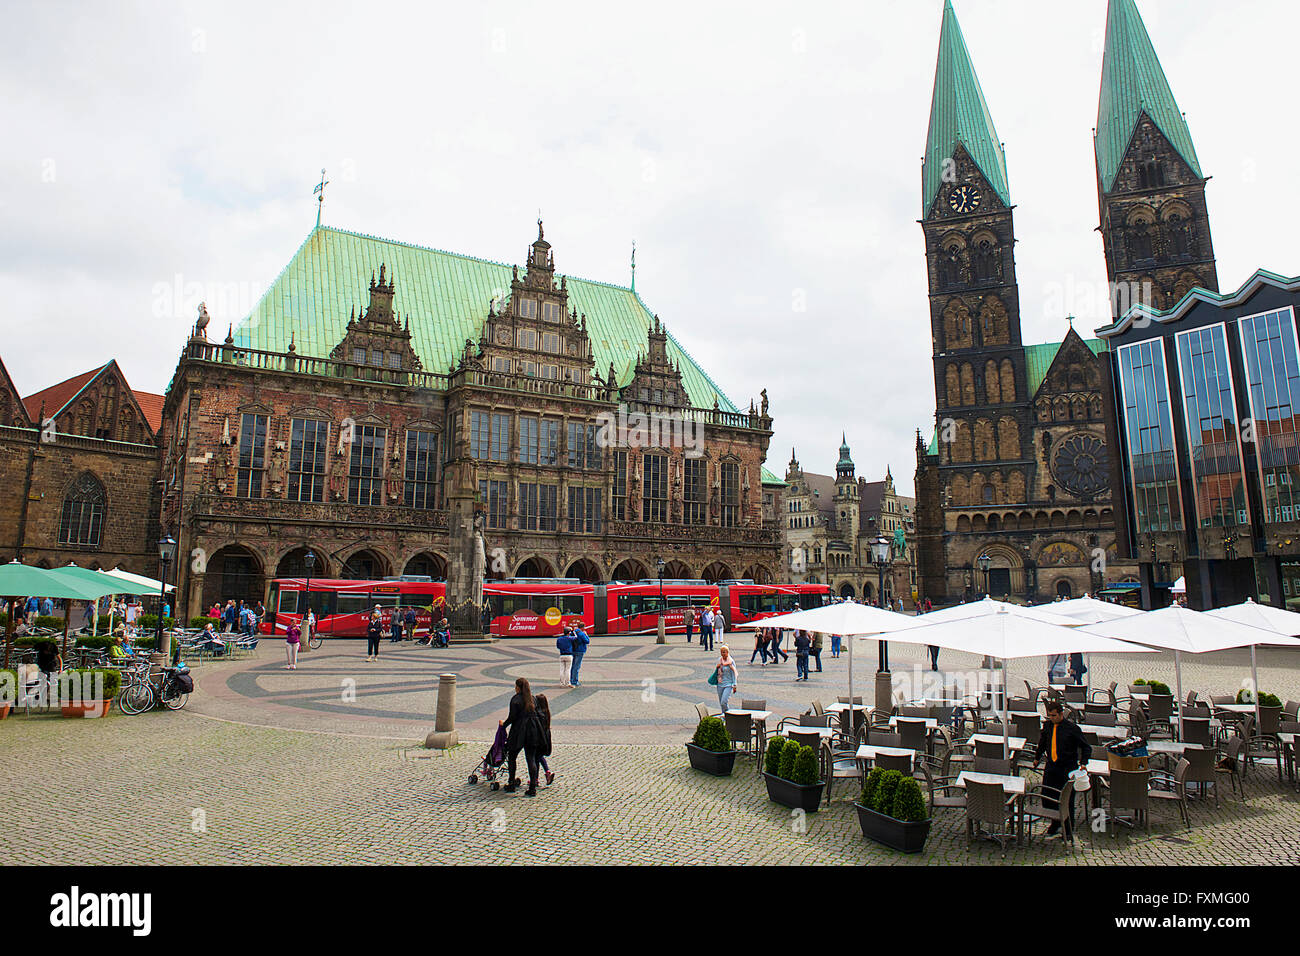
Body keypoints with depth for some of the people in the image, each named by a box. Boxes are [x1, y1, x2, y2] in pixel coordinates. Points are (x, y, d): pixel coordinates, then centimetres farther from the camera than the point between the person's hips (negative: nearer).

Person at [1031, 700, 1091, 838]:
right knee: (1046, 798, 4)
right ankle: (1055, 824, 25)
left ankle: (1067, 830, 21)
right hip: (1051, 767, 4)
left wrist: (1083, 763, -15)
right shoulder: (1048, 726, 2)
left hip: (1068, 769, -4)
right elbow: (1042, 743, 20)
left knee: (1067, 801, 4)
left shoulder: (1072, 728, -10)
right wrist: (1037, 757, 30)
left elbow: (1086, 747, -2)